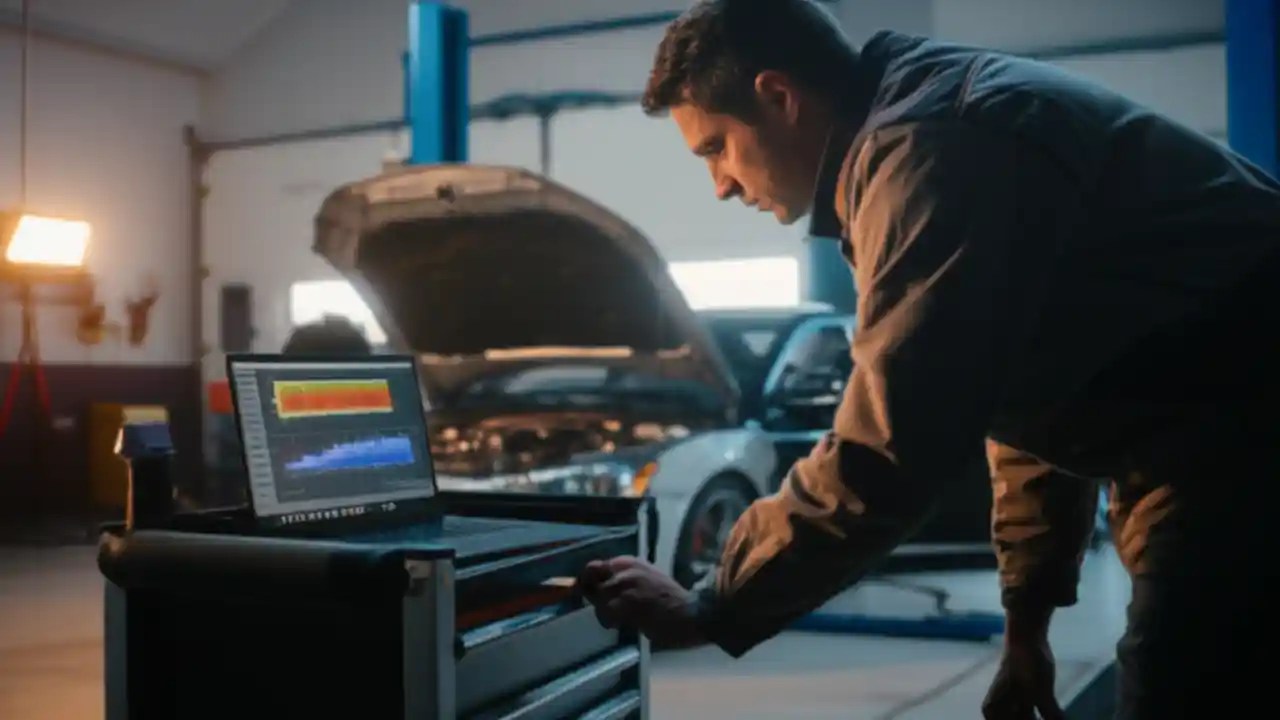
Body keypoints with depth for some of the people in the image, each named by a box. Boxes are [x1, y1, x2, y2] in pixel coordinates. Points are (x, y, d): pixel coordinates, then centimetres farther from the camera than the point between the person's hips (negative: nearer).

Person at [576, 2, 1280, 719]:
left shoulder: (929, 149, -22)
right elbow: (1025, 386, 17)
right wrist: (1028, 618, 17)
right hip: (1202, 433, 10)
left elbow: (883, 462, -25)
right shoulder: (931, 125, 12)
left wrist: (710, 609, -13)